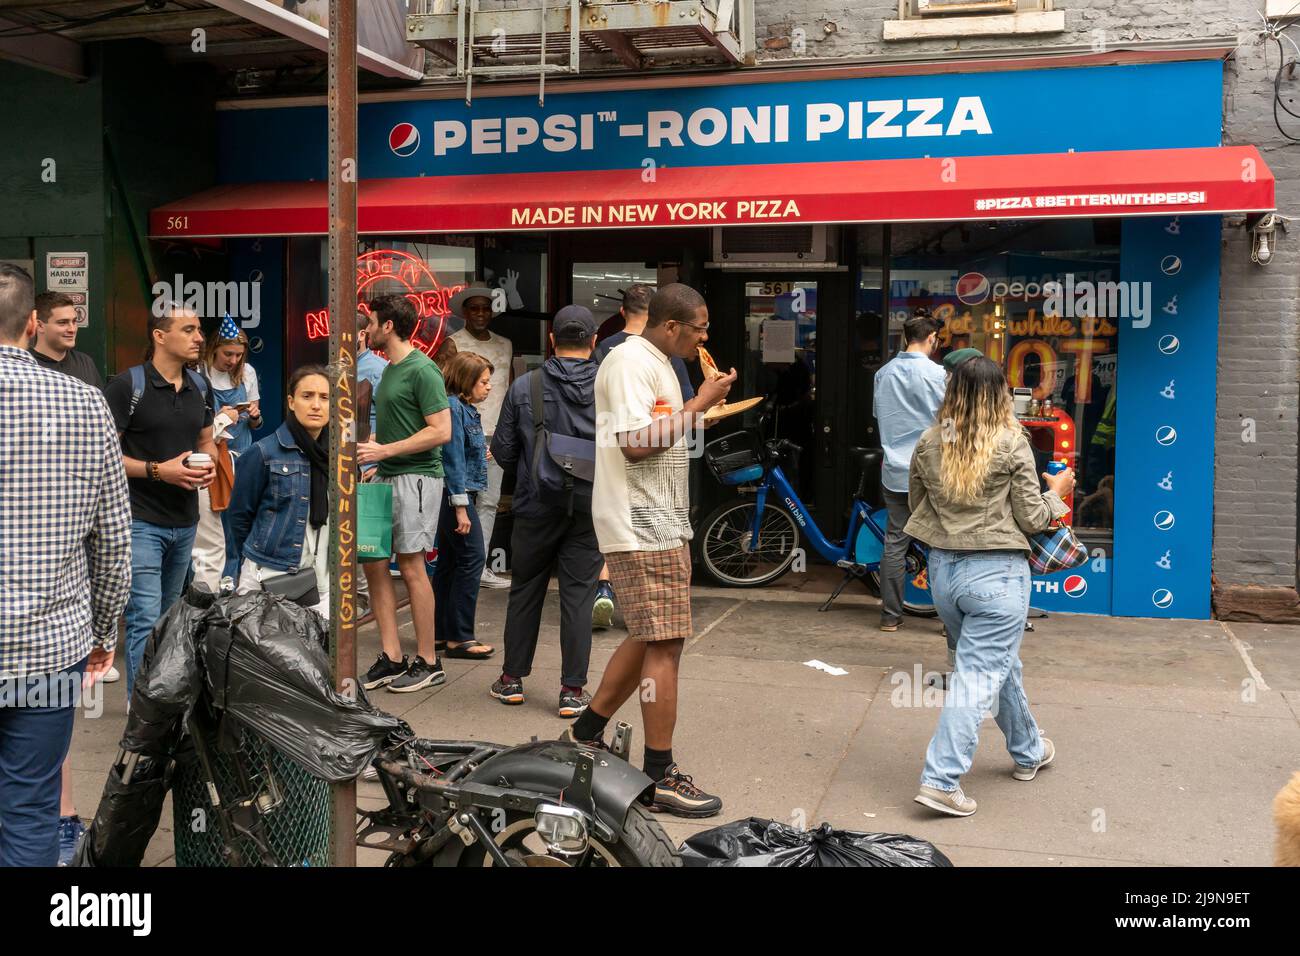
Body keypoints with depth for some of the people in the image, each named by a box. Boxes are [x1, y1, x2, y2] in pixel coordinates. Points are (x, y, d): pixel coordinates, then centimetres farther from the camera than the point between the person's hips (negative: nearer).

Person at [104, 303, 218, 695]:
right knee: (146, 619, -10)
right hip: (141, 521, -7)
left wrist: (209, 464, -1)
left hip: (185, 521, 7)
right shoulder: (128, 384, -11)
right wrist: (157, 470, -21)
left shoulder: (199, 387, 9)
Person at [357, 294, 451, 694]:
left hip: (415, 477, -9)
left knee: (411, 567, -5)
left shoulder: (422, 370, -12)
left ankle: (428, 662, 6)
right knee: (373, 563, 6)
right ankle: (391, 657, 13)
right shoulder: (390, 370, 17)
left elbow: (441, 431, -18)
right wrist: (371, 445, 9)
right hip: (386, 478, 9)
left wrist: (386, 450, -18)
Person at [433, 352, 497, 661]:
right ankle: (459, 638, -3)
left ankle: (439, 633, 19)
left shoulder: (467, 409, 15)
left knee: (449, 562, 12)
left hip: (458, 495, 10)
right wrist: (460, 507, -19)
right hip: (455, 495, -10)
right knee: (472, 558, -8)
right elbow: (453, 458, -18)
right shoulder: (454, 408, -14)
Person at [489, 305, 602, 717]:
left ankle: (512, 679, 24)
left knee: (525, 591, 14)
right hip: (590, 509, 0)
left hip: (537, 507, 0)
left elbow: (502, 451, -1)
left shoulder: (524, 387, -4)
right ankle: (572, 690, 8)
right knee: (578, 595, 5)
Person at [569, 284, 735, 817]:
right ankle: (661, 777, -2)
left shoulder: (658, 364, 18)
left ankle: (587, 733, 26)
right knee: (665, 643, -9)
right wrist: (699, 405, -17)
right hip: (640, 525, -11)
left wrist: (707, 409, 12)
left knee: (650, 637, 15)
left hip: (662, 522, 11)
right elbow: (635, 442, -23)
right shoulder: (629, 362, -14)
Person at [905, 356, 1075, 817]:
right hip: (996, 572, -6)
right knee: (980, 675, 0)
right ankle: (941, 780, -4)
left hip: (942, 569, 6)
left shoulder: (928, 444, 3)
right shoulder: (1011, 443, -10)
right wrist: (1056, 493, 13)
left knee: (999, 663, 23)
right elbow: (1031, 519, -6)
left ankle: (1028, 751, 41)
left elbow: (917, 506, 14)